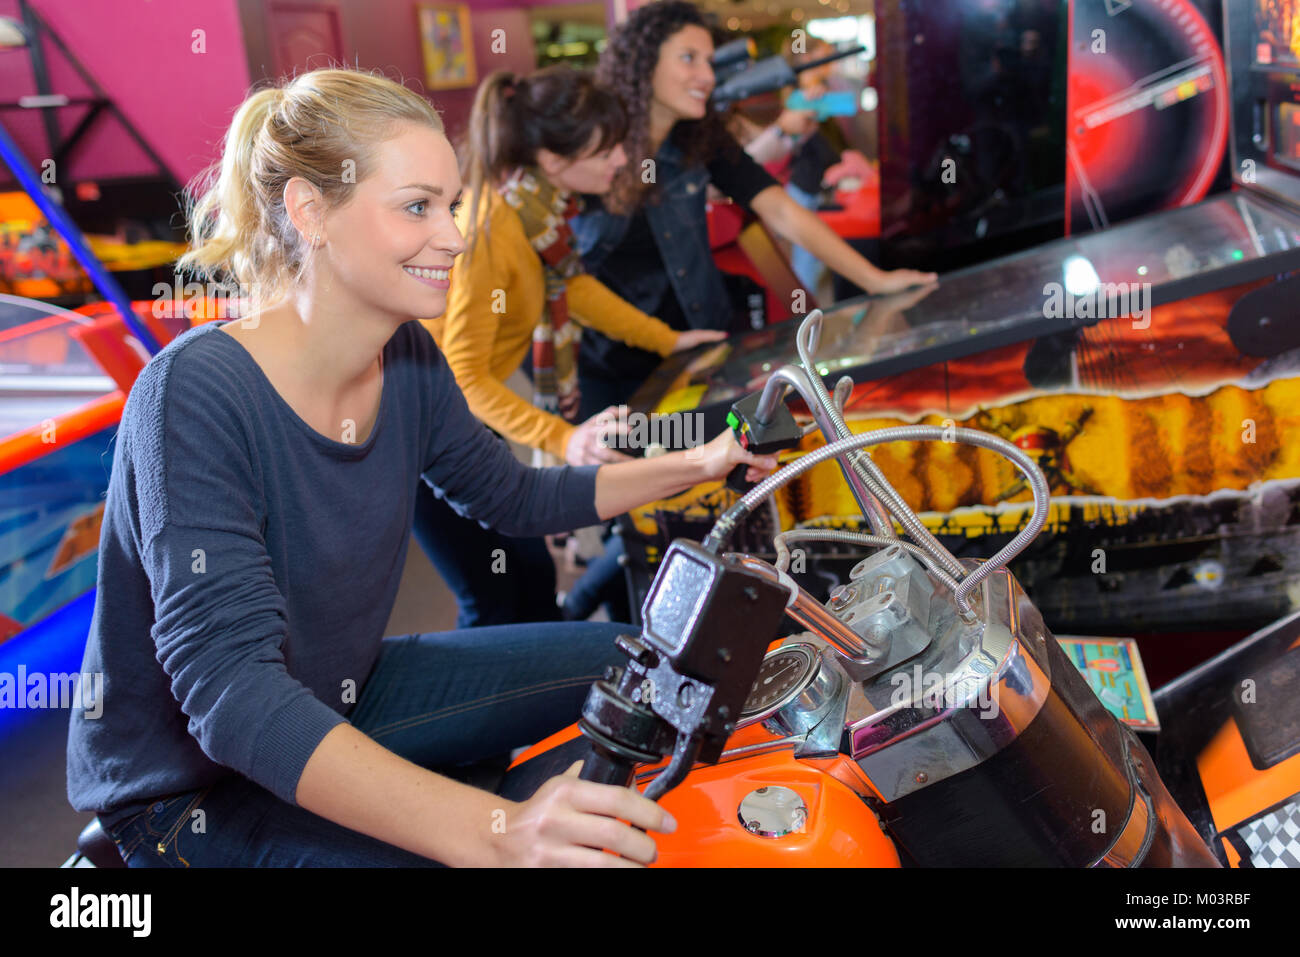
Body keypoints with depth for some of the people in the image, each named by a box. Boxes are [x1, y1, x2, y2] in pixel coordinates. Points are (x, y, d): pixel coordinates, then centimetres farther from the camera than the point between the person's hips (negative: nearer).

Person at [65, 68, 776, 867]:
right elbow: (230, 688, -37)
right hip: (192, 791, -7)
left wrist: (692, 467, 2)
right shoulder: (196, 395, -28)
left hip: (346, 697, 7)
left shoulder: (407, 359, -6)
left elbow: (513, 496, 11)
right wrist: (492, 831, -49)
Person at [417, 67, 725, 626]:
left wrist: (667, 340, 12)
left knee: (532, 575, 14)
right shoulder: (490, 230, -30)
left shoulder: (539, 201, -6)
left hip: (458, 422, 8)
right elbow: (465, 376, -28)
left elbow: (568, 284, 11)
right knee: (494, 606, -1)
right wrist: (562, 440, -39)